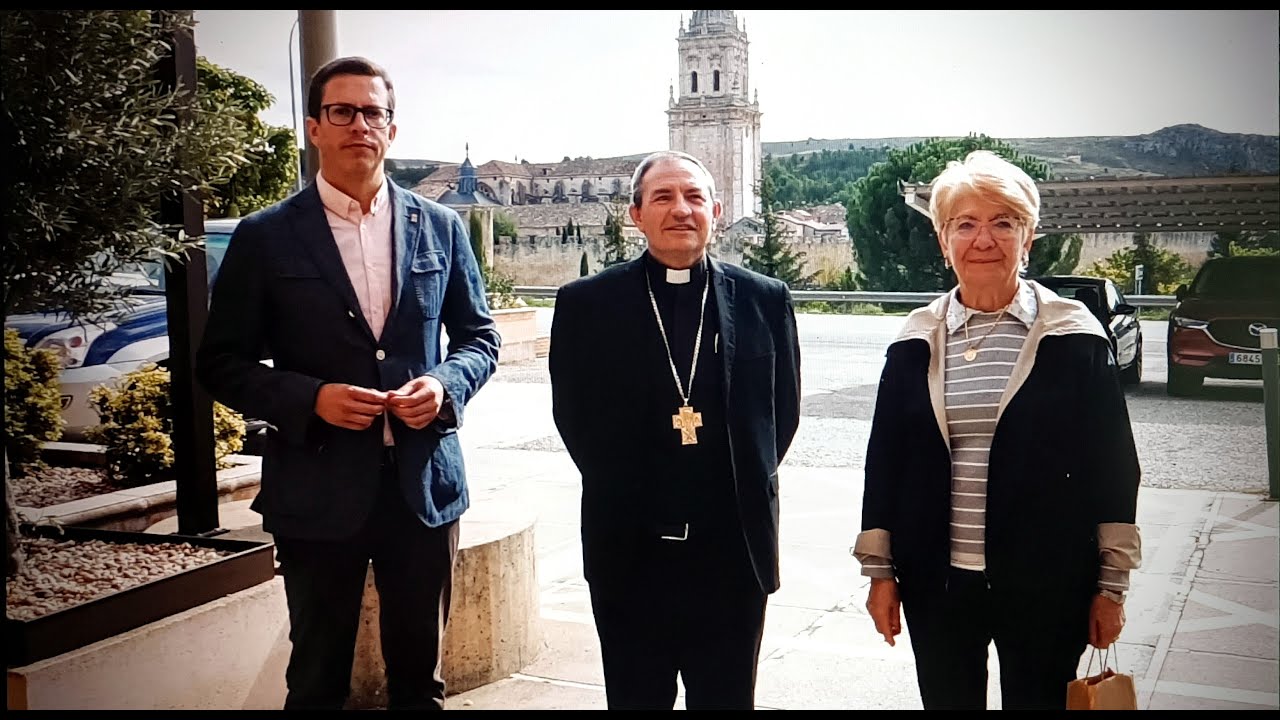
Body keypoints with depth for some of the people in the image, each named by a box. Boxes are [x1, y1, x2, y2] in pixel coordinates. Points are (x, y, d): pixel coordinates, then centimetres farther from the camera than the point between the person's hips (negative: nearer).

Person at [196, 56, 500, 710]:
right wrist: (309, 399, -17)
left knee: (420, 675, 16)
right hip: (319, 490, -2)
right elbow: (221, 363, -1)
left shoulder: (440, 227, 4)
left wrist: (445, 383, -10)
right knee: (318, 680, 14)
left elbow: (479, 335, 11)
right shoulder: (266, 237, -3)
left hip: (425, 482, 2)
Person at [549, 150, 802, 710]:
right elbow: (573, 415, 3)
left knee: (728, 698, 14)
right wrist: (625, 493, 2)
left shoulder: (765, 301, 2)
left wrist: (745, 486, 1)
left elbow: (783, 409, 8)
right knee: (635, 697, 13)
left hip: (734, 553, 1)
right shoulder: (586, 304, -1)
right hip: (630, 554, 0)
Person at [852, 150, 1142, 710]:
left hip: (1046, 585, -2)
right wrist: (880, 571, 5)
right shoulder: (916, 341, 3)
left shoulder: (1074, 338, -3)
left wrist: (1111, 585, -2)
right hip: (937, 582, 2)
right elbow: (884, 457, 6)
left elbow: (1114, 464, -2)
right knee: (947, 700, 13)